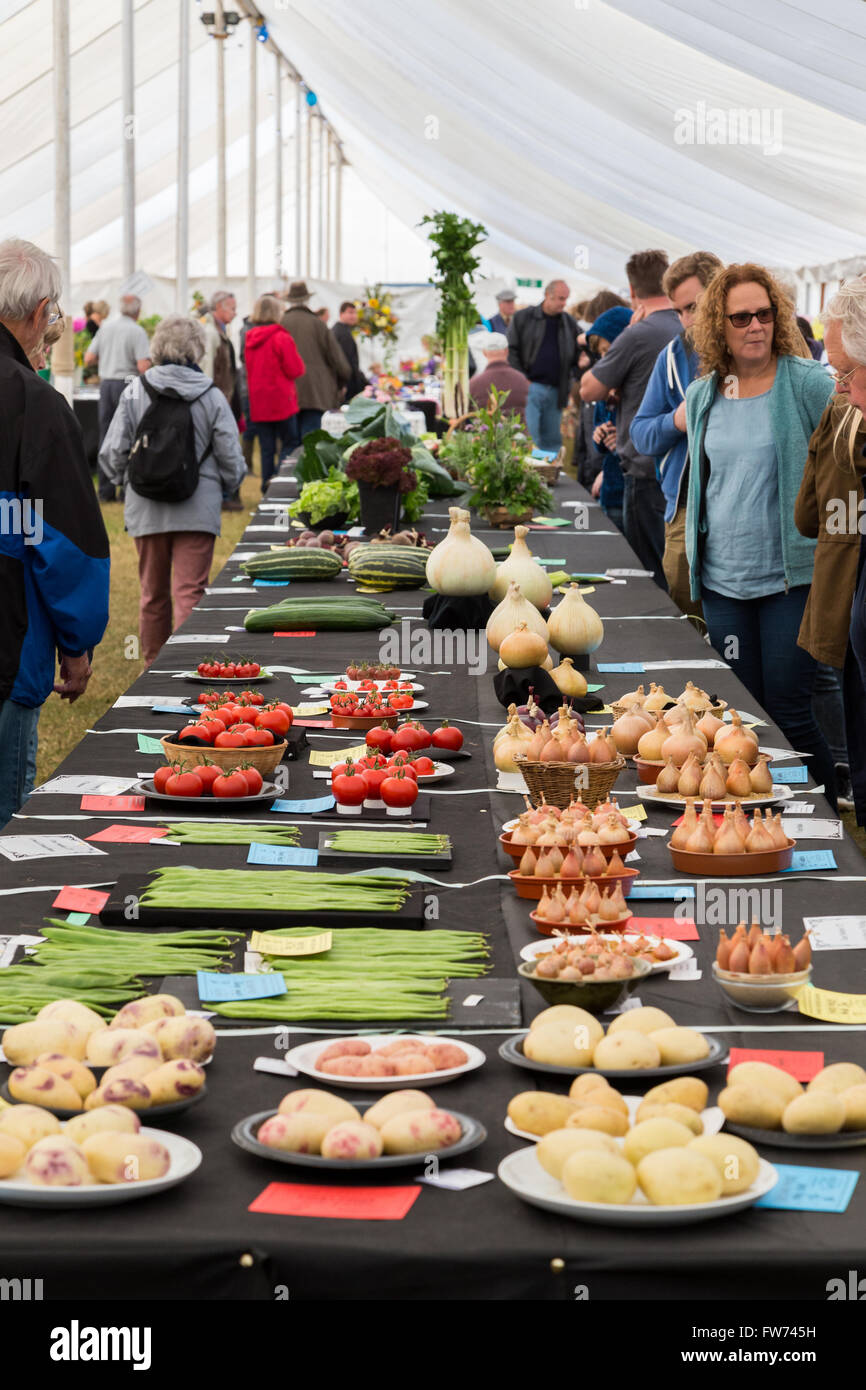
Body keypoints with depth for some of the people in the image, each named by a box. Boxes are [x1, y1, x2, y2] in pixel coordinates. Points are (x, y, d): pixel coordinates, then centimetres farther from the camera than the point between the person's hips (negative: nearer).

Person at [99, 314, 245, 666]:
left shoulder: (135, 392, -3)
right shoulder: (211, 397, -5)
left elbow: (111, 454, -1)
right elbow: (231, 459, -3)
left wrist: (126, 478, 20)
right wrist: (227, 485, 19)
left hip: (146, 509, 2)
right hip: (197, 510, -2)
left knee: (153, 594, 15)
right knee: (190, 593, -4)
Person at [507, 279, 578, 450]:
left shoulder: (569, 323, 12)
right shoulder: (523, 318, 3)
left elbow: (576, 355, 17)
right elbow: (511, 351, 0)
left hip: (556, 390, 4)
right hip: (530, 387, -4)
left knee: (552, 439, 6)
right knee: (529, 436, -12)